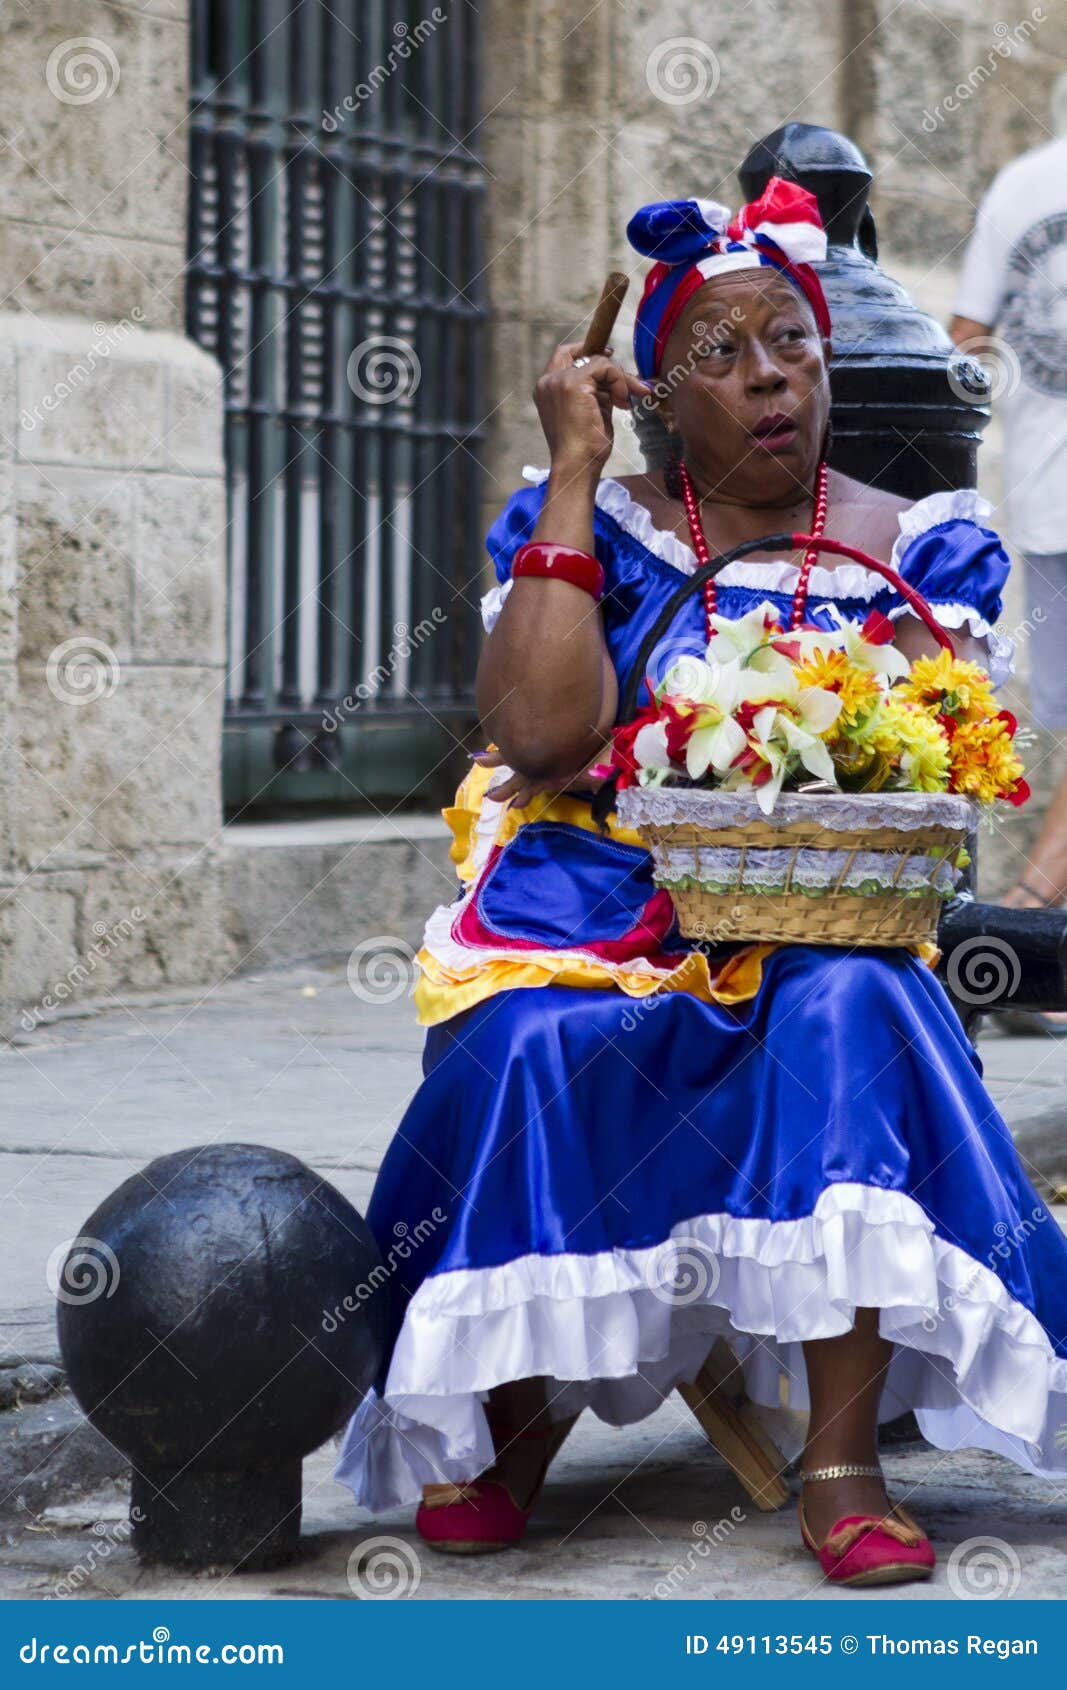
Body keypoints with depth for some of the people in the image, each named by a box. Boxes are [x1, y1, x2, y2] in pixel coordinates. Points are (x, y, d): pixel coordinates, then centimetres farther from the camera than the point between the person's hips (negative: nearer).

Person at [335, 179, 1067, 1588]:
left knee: (852, 1013, -34)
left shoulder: (907, 547, 11)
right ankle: (515, 1409, -9)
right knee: (533, 1049, -33)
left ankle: (843, 1462, -32)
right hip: (598, 920, 0)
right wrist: (574, 474, -7)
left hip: (825, 934, 0)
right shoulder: (592, 531, 7)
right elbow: (544, 733, -12)